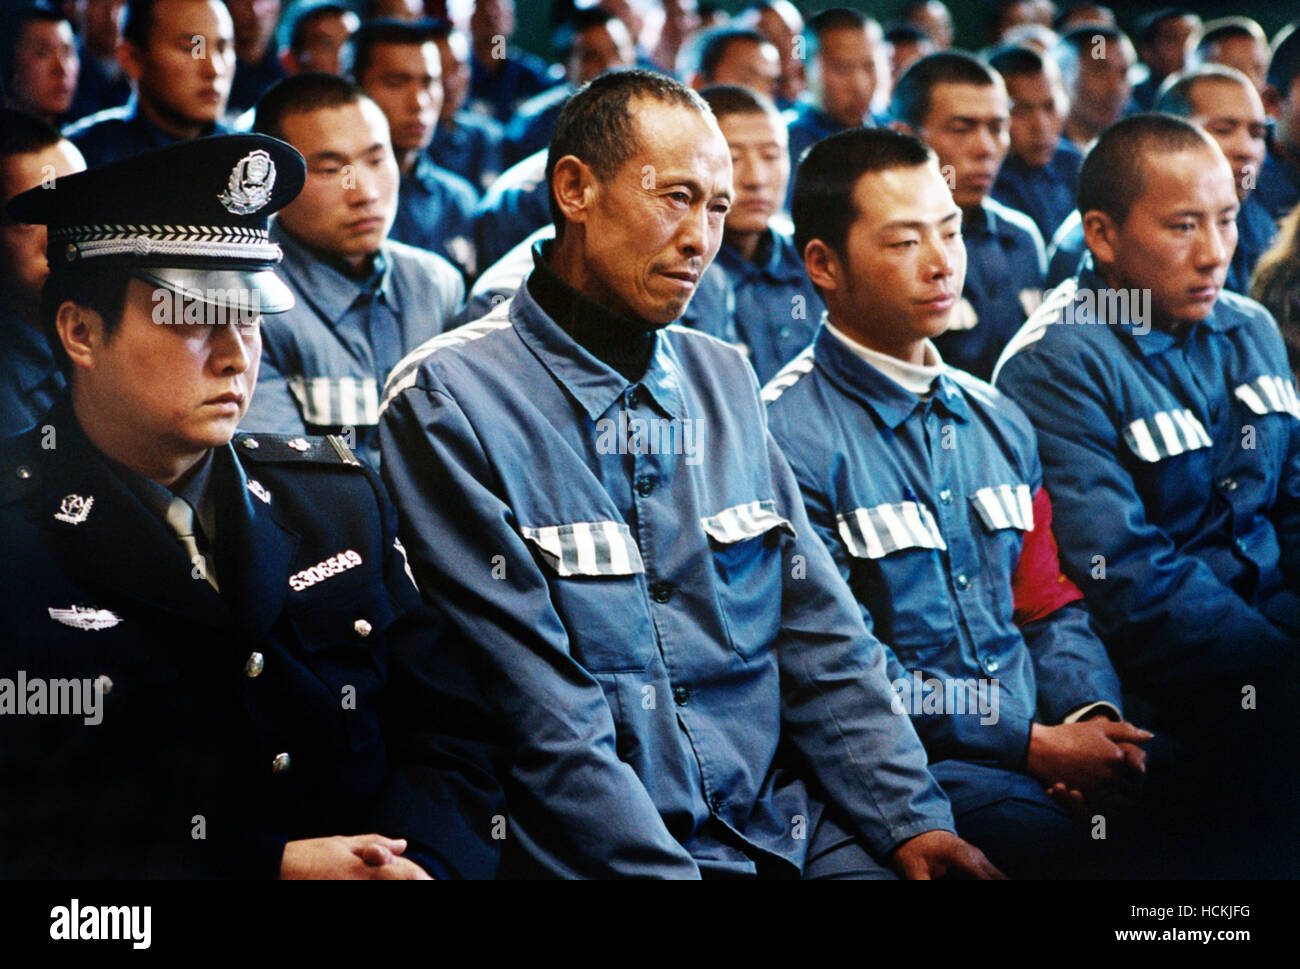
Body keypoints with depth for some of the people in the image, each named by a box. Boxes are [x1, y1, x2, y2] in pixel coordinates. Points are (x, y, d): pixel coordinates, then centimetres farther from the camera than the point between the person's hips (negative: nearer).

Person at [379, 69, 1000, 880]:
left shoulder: (724, 381, 16)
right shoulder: (450, 403, -6)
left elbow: (822, 638, 14)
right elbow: (541, 714, -12)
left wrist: (908, 815, 0)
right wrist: (666, 873, -18)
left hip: (784, 826, 5)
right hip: (600, 852, -5)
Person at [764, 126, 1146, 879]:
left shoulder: (999, 422, 18)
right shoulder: (788, 437, -7)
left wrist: (1093, 720, -2)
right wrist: (1034, 746, -13)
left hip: (1040, 745, 7)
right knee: (1069, 845, -32)